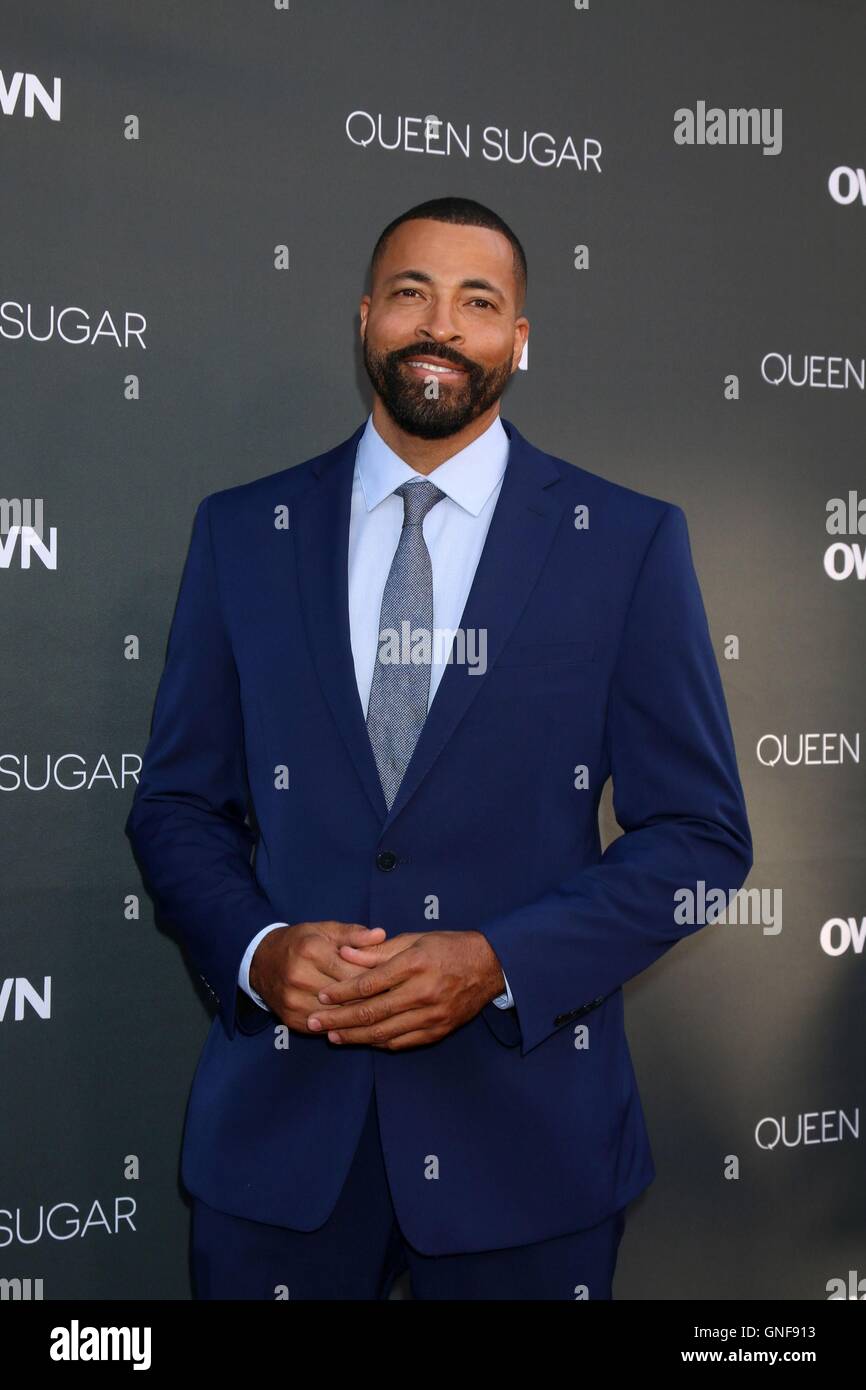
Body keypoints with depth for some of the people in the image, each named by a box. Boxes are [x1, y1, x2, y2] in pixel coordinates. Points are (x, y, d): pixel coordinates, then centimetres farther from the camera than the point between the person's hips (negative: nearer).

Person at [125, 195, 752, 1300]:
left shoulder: (629, 542, -2)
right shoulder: (240, 533, 4)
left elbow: (702, 831, -3)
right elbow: (176, 803, 7)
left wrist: (500, 962, -14)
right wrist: (257, 949, -12)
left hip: (523, 1113, -1)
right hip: (278, 1112, 2)